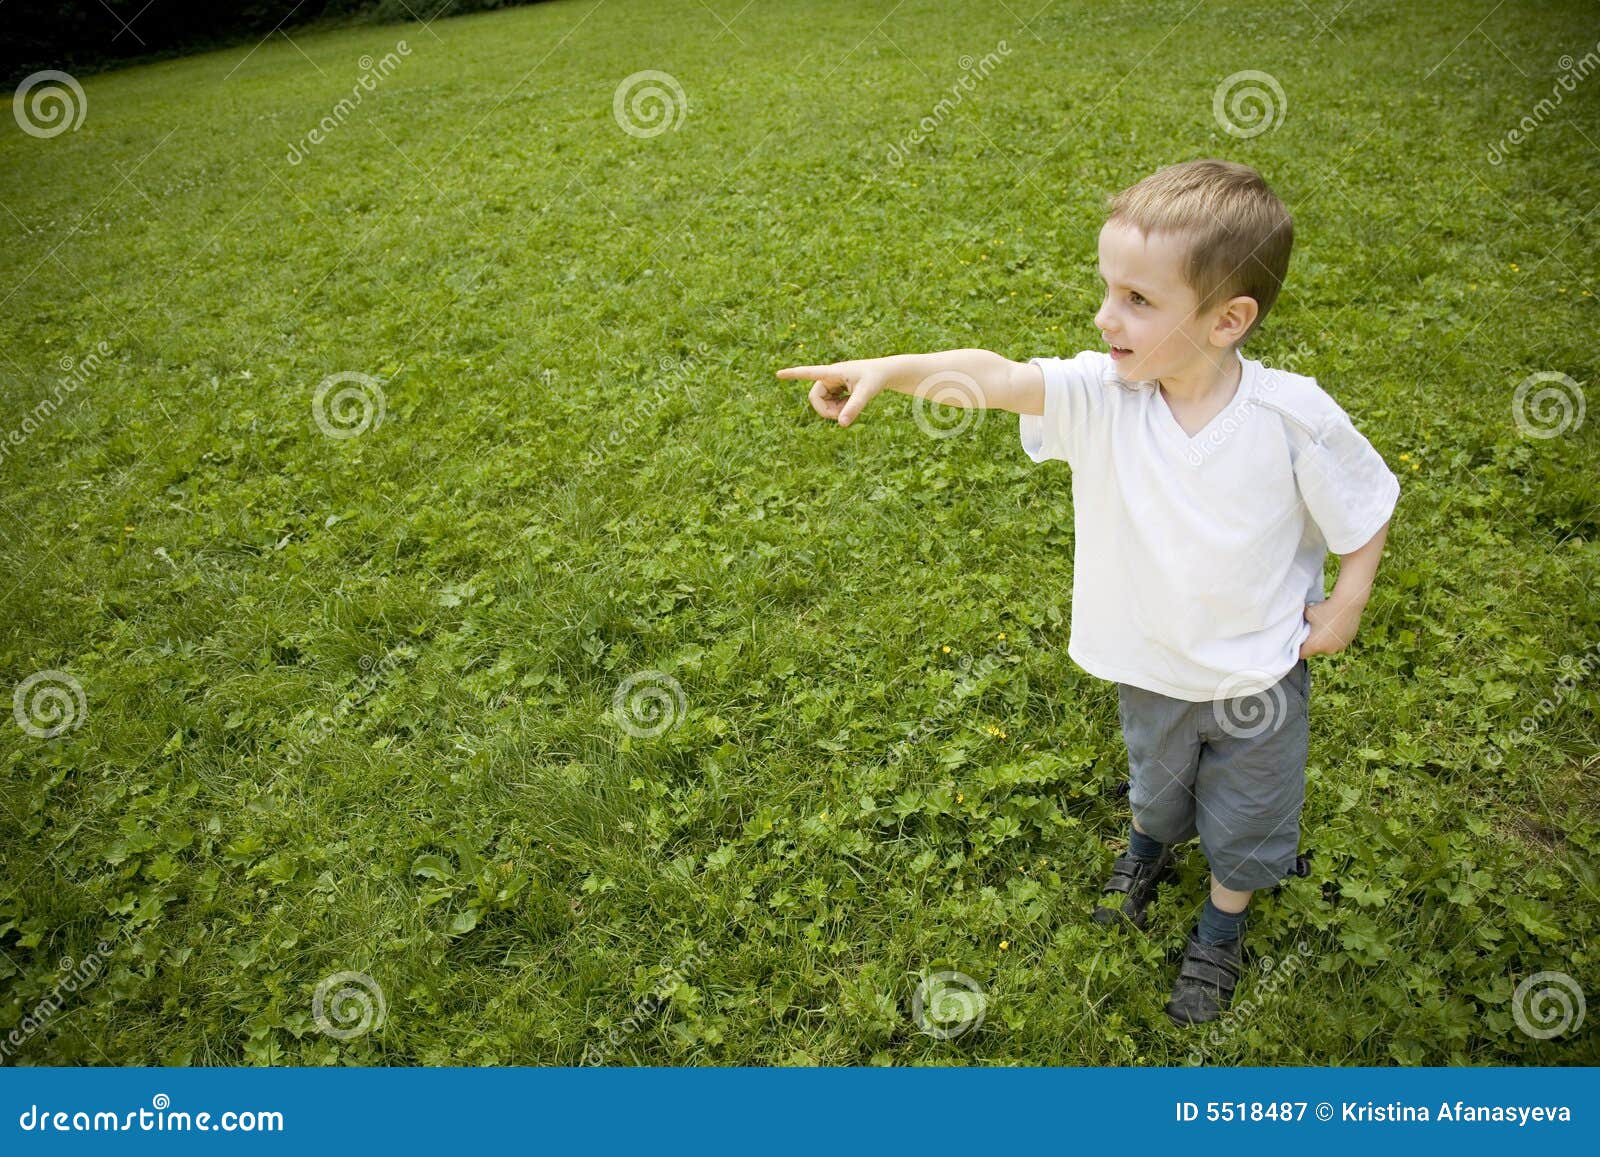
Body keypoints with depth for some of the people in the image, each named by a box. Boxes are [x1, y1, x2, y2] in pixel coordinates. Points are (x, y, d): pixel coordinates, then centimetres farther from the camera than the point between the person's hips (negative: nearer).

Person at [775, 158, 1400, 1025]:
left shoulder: (1293, 416, -26)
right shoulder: (1102, 393, -23)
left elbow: (1367, 509, -10)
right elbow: (996, 376, -37)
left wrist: (1345, 607, -9)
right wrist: (891, 369, -51)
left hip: (1260, 676, -2)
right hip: (1150, 667, 2)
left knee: (1245, 816, 22)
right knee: (1154, 781, 31)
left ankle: (1222, 922, 52)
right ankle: (1149, 844, 65)